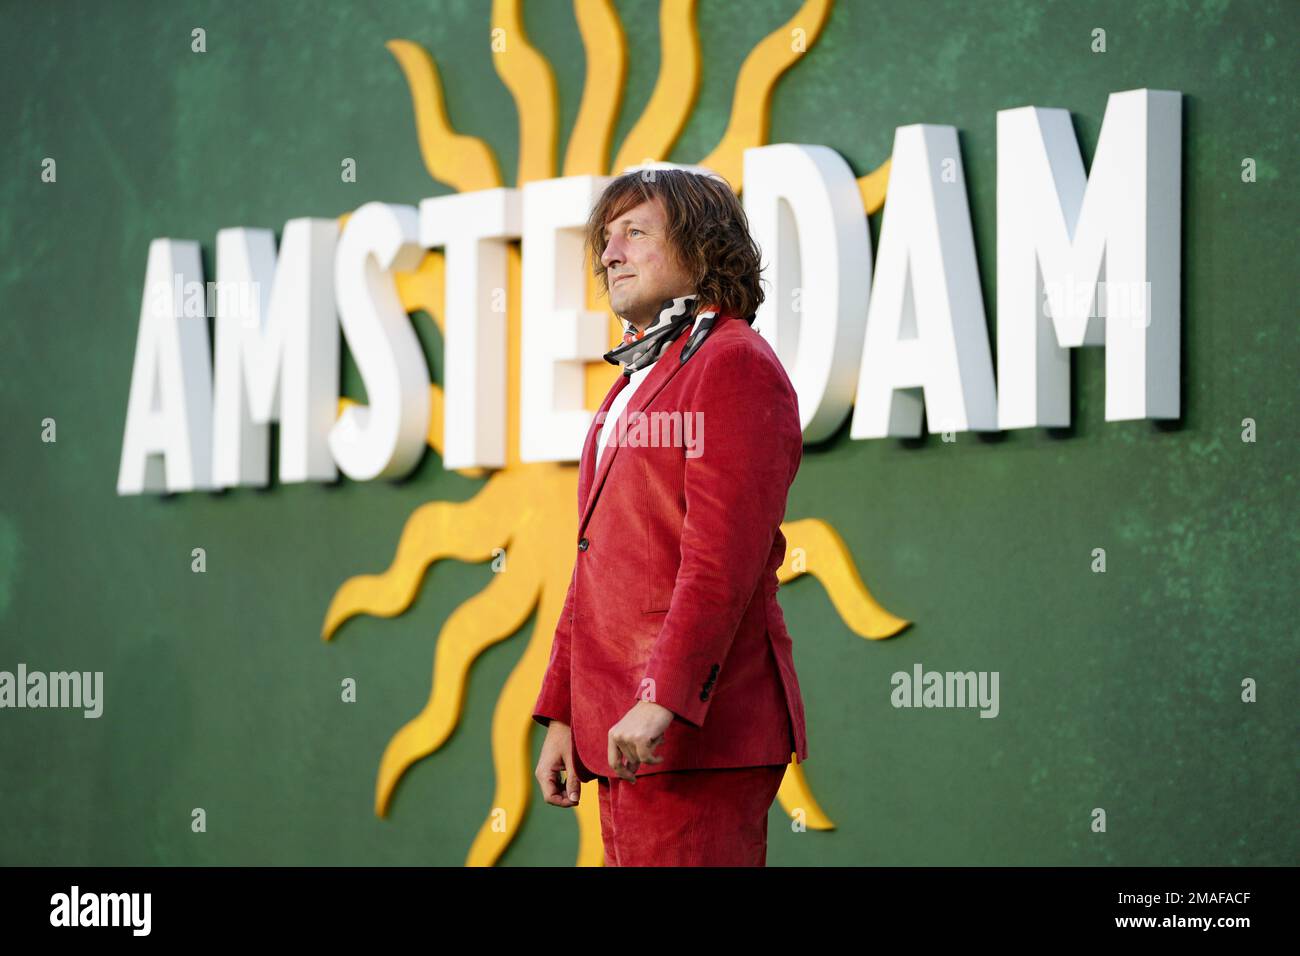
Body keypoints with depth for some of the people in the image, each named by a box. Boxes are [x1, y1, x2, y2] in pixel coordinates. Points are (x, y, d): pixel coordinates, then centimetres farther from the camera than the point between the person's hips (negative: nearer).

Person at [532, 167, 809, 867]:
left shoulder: (733, 364, -6)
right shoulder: (636, 381, 25)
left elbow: (724, 557, -17)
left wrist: (662, 698, -24)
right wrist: (562, 714, 19)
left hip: (698, 730, -9)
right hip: (619, 729, 9)